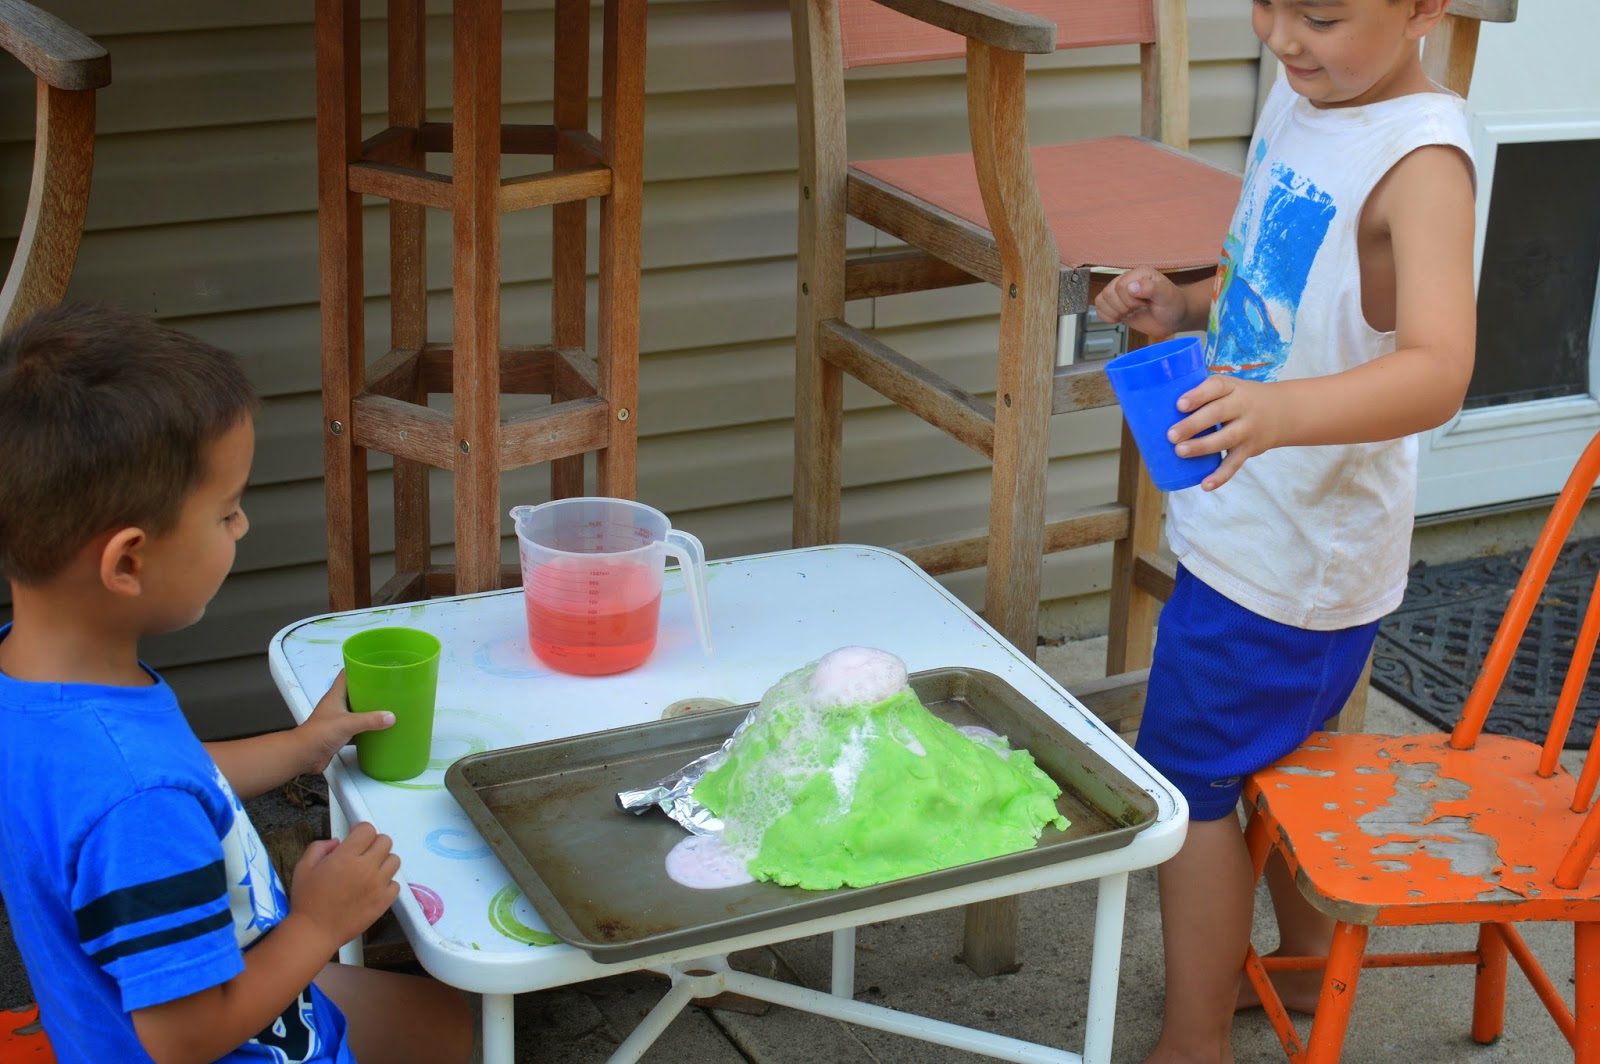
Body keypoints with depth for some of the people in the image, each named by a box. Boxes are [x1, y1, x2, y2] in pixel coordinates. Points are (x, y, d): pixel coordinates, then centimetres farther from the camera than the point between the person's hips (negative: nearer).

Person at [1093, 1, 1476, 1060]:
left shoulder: (1420, 158, -25)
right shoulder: (1301, 97, 3)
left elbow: (1438, 370, -37)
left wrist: (1279, 411, -53)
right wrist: (1184, 304, -1)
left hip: (1294, 551, -9)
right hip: (1253, 523, 9)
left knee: (1185, 780, 1)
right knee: (1277, 753, 24)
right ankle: (1310, 964, 45)